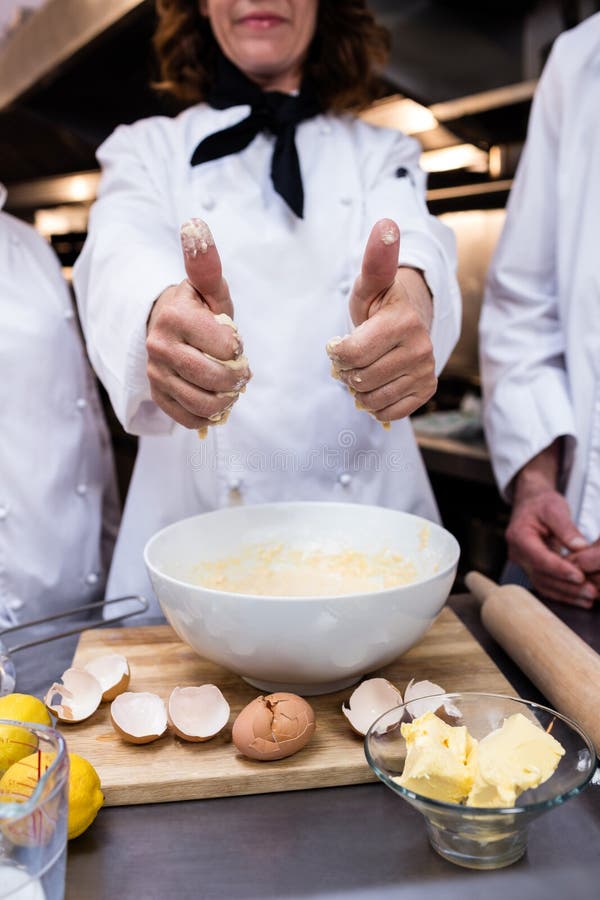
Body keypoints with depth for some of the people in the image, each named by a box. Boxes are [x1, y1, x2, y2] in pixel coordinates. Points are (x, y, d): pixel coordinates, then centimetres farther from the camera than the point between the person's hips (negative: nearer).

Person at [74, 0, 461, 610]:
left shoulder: (381, 154, 11)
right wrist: (158, 308, -38)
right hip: (191, 518, 0)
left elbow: (414, 238, -11)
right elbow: (122, 247, -13)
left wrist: (413, 292, -36)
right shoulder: (146, 149, 8)